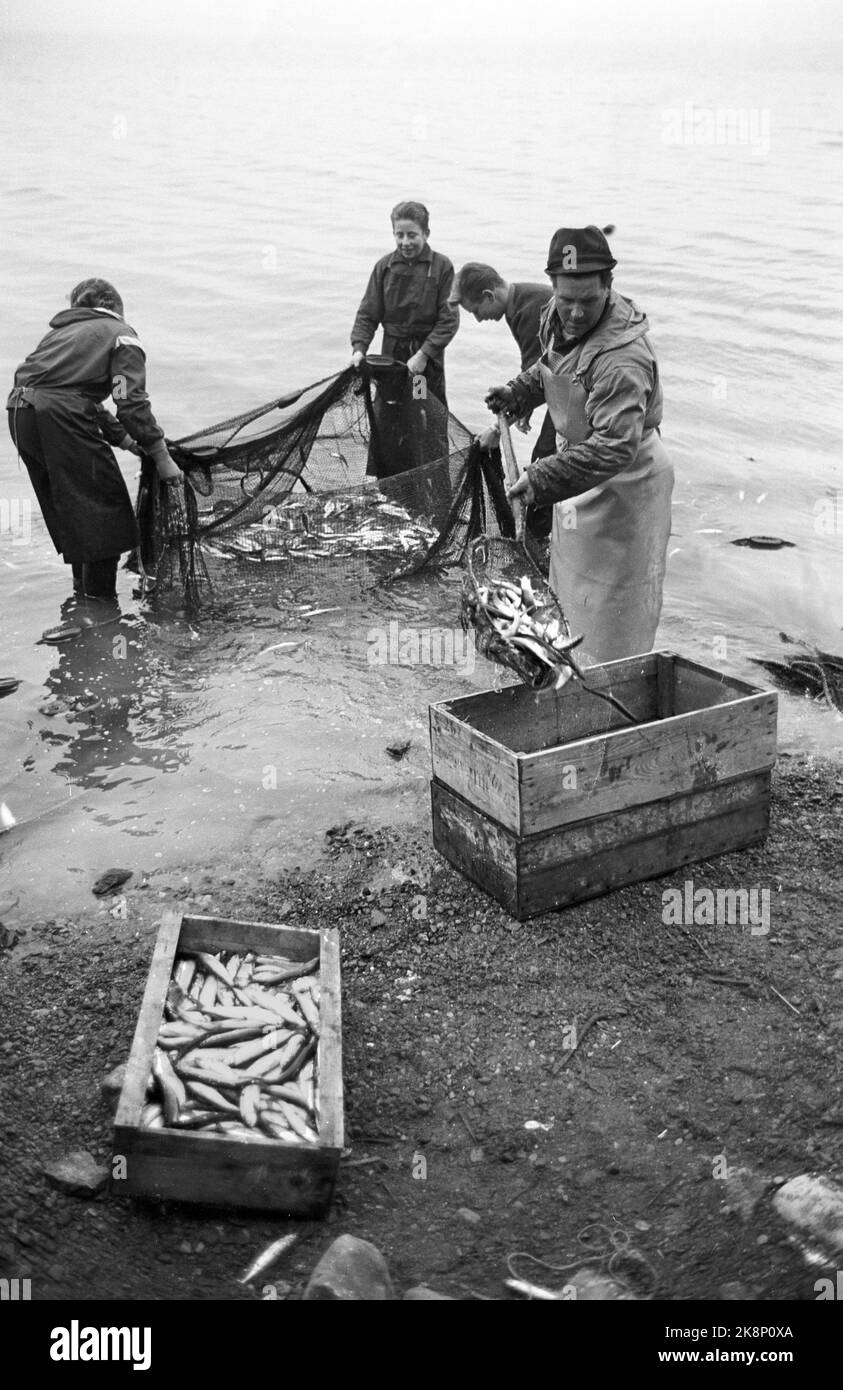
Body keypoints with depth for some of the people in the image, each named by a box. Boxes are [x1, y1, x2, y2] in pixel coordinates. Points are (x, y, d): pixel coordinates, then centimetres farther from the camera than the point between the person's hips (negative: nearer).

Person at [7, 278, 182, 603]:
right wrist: (160, 455, -2)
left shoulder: (65, 330, 29)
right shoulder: (121, 334, 6)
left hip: (20, 412, 8)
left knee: (66, 509, 20)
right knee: (104, 505, 3)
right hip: (59, 418, -8)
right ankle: (100, 598, 6)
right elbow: (132, 402, -5)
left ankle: (83, 588, 31)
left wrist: (124, 438, 31)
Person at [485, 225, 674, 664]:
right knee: (573, 586, 24)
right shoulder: (558, 316, -6)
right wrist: (520, 392, 6)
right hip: (579, 454, 9)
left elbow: (615, 447, -40)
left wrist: (546, 479, -44)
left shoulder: (622, 359, -35)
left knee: (615, 599, 1)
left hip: (623, 480, -9)